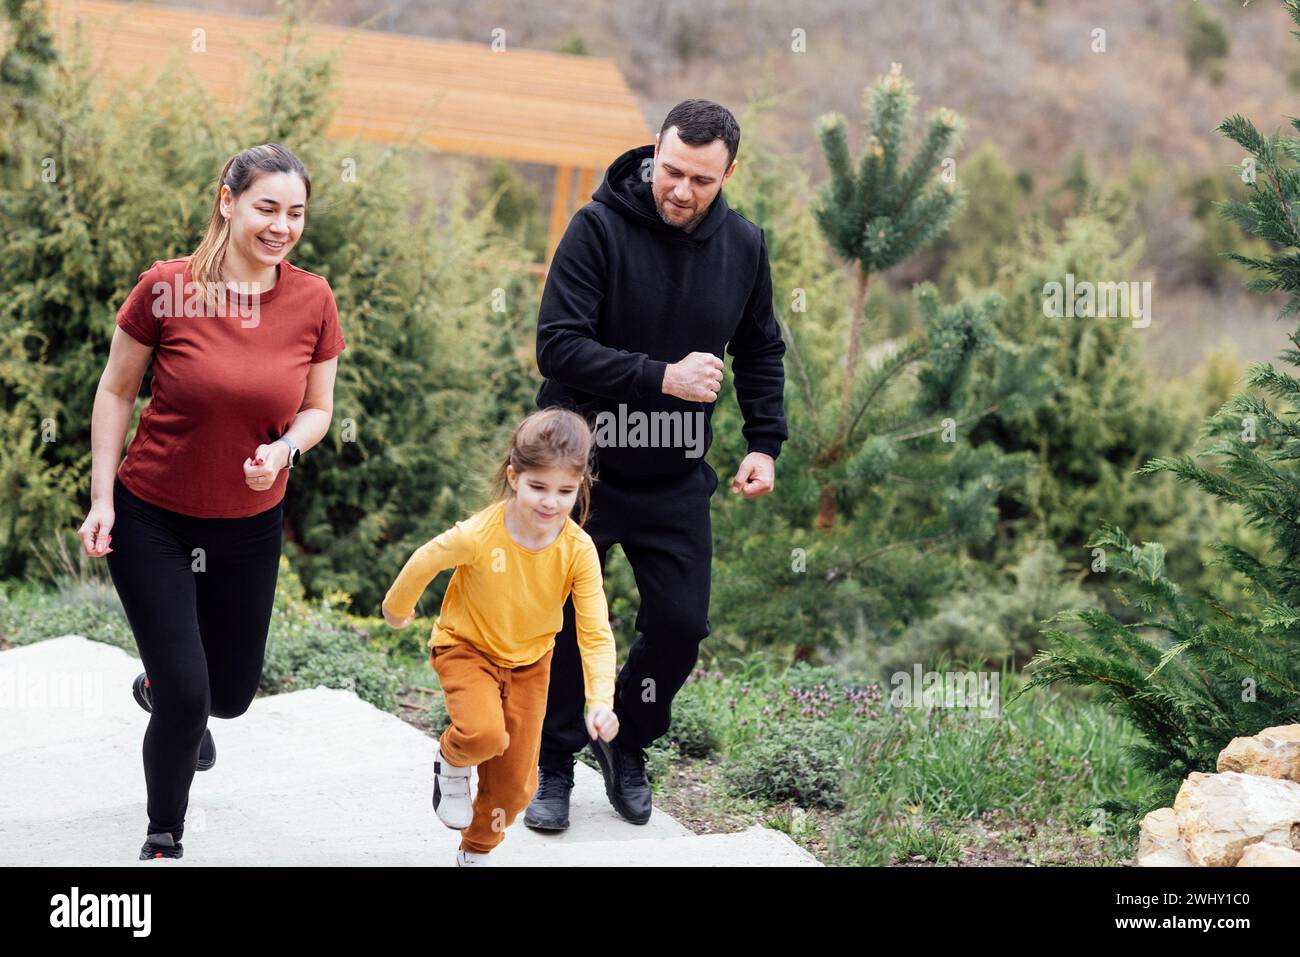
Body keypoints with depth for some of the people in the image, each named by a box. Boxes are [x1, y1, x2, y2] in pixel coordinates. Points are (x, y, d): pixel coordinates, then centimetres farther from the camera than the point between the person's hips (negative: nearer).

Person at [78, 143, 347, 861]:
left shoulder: (312, 302, -8)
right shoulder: (165, 288, -16)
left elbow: (317, 408, 4)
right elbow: (116, 392, -4)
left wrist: (284, 448, -17)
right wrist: (103, 498, -7)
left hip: (250, 526, 4)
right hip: (151, 519, -4)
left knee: (231, 694, 16)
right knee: (185, 693, -8)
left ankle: (159, 689, 54)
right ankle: (163, 842, 17)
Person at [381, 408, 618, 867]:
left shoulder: (579, 551, -24)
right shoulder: (479, 535, -31)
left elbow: (596, 633, -22)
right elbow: (425, 561, -11)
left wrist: (601, 700, -35)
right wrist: (397, 608, 7)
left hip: (529, 660, 3)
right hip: (466, 647, -3)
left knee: (514, 784, 9)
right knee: (484, 735, -32)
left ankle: (476, 850, 38)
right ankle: (451, 761, 5)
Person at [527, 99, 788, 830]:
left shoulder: (744, 246, -3)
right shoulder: (600, 228, -18)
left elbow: (761, 353, 11)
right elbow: (558, 346, -24)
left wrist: (765, 442, 0)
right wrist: (661, 377, -30)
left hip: (676, 479, 3)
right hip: (579, 466, -3)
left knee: (681, 623, 1)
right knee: (562, 622, 5)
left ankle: (628, 747, 27)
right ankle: (555, 764, 24)